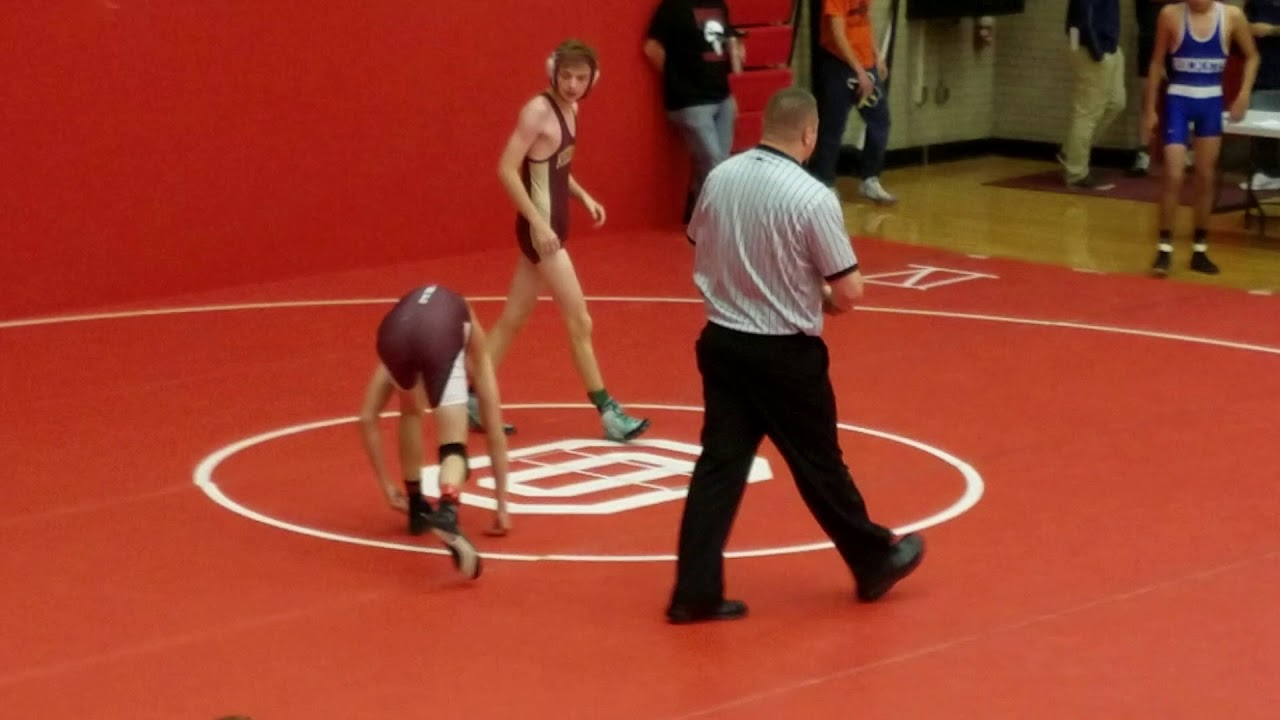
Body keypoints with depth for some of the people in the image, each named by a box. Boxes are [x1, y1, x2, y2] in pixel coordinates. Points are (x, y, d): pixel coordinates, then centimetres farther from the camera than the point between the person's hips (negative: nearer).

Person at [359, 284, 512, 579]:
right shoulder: (474, 355, 41)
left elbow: (367, 419, 43)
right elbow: (495, 431, 38)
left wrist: (387, 486, 48)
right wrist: (501, 505, 41)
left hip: (396, 330, 2)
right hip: (441, 333, -2)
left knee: (411, 411, 34)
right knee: (454, 447, 4)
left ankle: (416, 506, 33)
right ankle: (447, 513, -25)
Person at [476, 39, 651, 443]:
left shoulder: (570, 109, 9)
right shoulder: (538, 111, -16)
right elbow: (507, 170, -21)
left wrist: (584, 197, 8)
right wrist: (538, 223, -24)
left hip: (554, 226, 9)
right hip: (541, 228, -9)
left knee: (512, 319, 14)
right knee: (580, 322, -3)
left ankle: (474, 400, 21)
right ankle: (608, 413, 4)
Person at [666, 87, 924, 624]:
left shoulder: (719, 178, -1)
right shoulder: (812, 198, -19)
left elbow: (700, 254, 14)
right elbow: (850, 291, -15)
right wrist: (822, 302, 7)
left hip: (722, 342, 5)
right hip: (785, 353, -5)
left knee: (719, 464, 8)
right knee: (819, 467, 11)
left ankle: (695, 591, 7)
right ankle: (875, 561, 31)